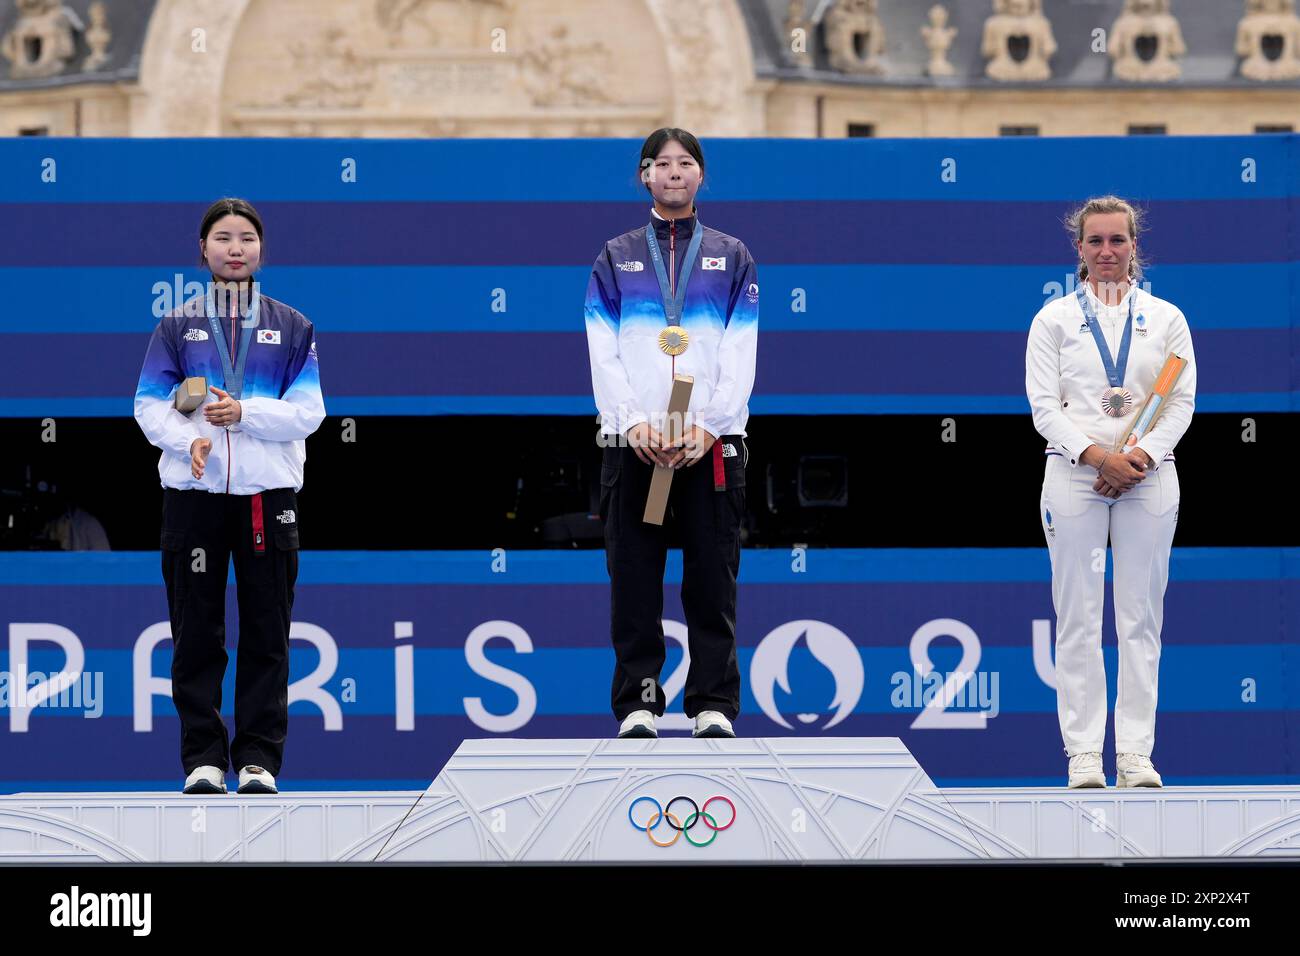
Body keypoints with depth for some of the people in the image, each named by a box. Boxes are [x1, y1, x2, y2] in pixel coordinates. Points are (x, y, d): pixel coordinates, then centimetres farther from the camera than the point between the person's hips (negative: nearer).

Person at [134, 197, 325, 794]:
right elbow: (149, 405, 3)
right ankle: (203, 757, 5)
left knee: (266, 633, -1)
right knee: (197, 633, 0)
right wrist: (188, 439, -16)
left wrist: (244, 413, -13)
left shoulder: (291, 327, 9)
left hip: (267, 494, 0)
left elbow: (308, 411, 1)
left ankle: (259, 758, 4)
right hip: (193, 493, 0)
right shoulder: (178, 327, 10)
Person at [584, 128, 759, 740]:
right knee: (634, 582, -1)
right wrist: (633, 422, -12)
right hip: (632, 444, 0)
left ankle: (714, 705, 3)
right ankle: (638, 705, 4)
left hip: (712, 442, 0)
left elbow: (741, 355, 3)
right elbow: (602, 353, 3)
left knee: (712, 580, -2)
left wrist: (709, 425, -11)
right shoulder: (616, 258, 13)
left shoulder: (731, 257, 12)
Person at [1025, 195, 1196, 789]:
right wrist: (1097, 456, -15)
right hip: (1074, 473, -1)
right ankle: (1083, 755, 0)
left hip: (1148, 475, 1)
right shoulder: (1054, 318, 6)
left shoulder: (1165, 318, 10)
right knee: (1078, 617, -3)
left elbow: (1182, 402, 4)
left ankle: (1136, 754, 2)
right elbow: (1044, 405, -1)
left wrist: (1141, 458, -11)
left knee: (1141, 617, 0)